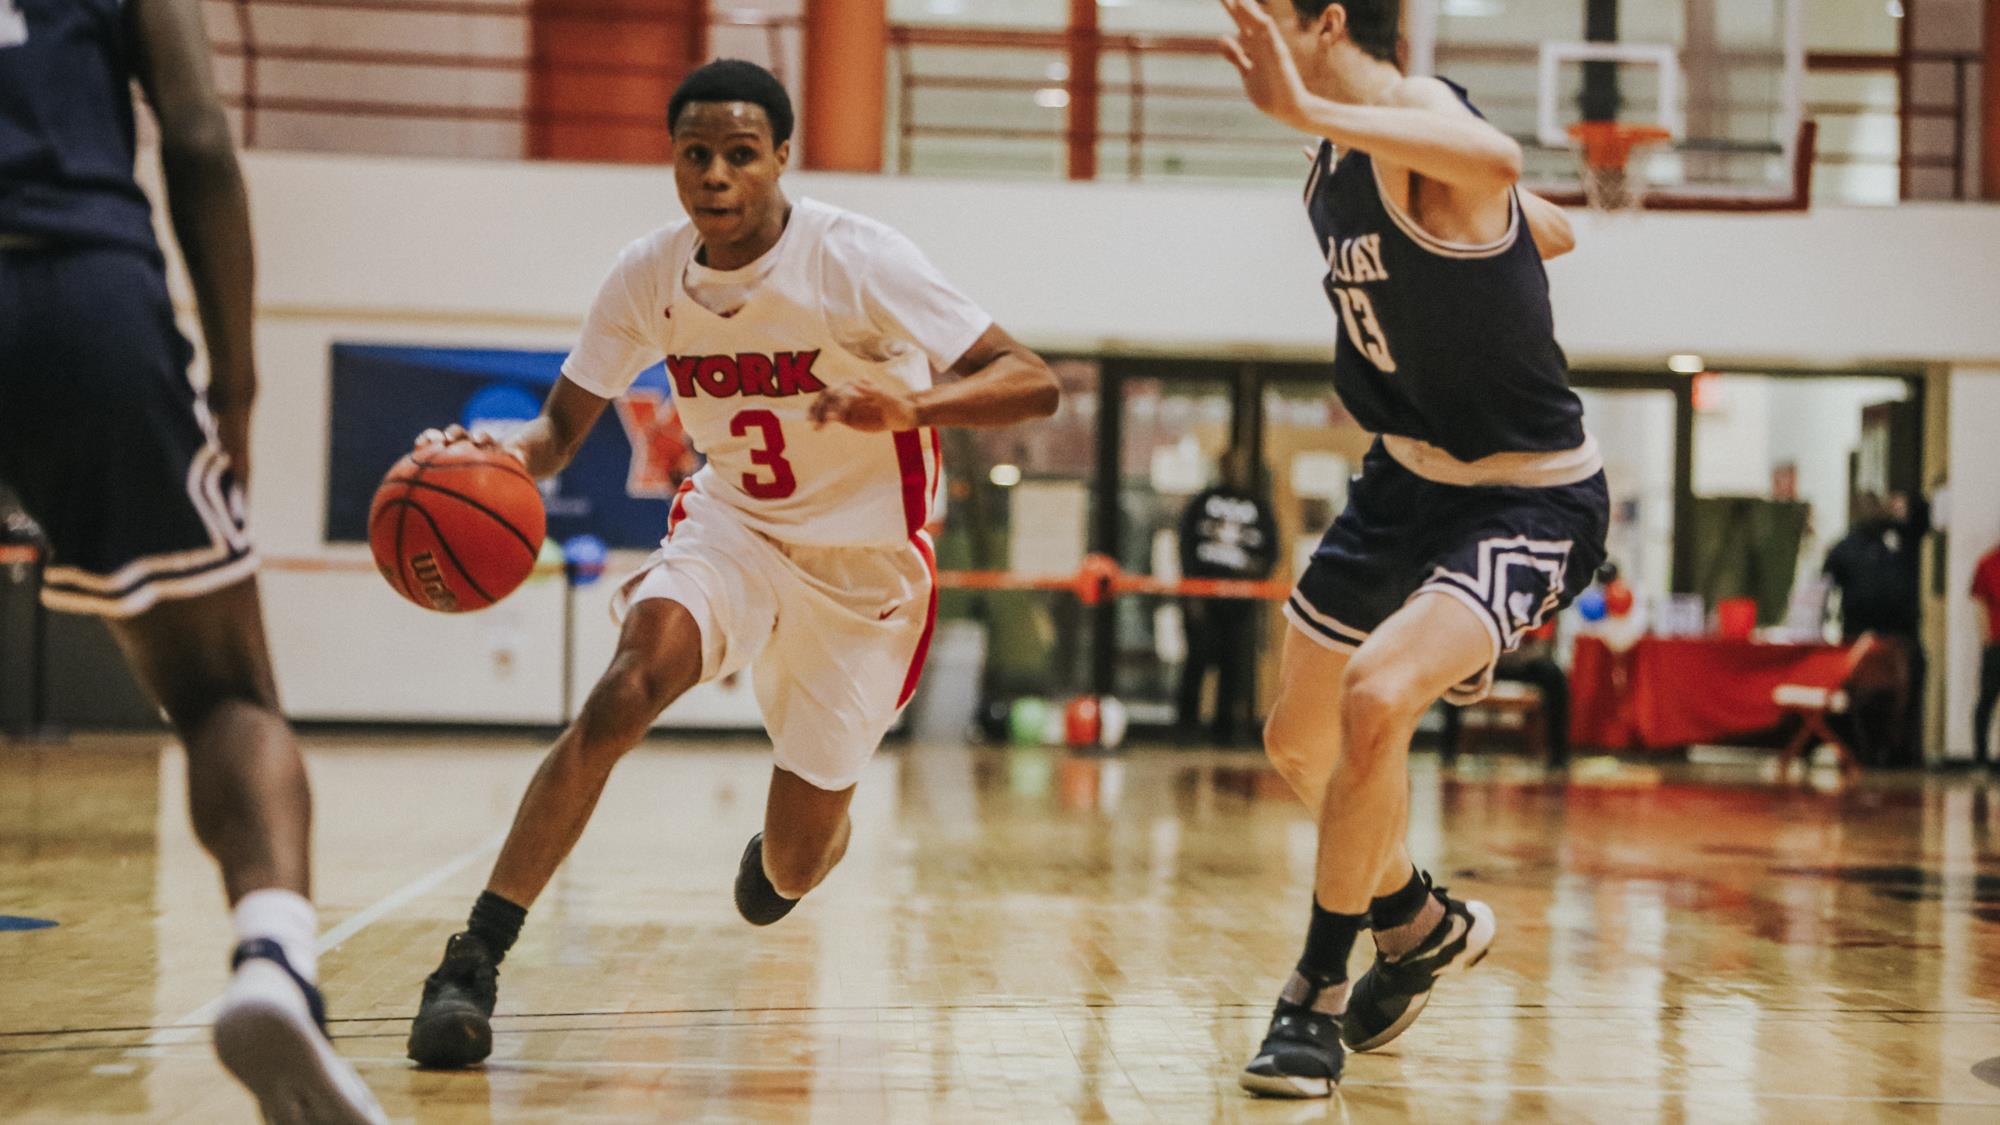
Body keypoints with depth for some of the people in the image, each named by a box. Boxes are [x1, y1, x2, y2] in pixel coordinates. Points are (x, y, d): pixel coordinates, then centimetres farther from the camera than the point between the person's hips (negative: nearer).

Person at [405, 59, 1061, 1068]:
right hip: (730, 524, 2)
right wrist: (502, 456, -25)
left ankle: (787, 856, 44)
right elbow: (563, 424, 0)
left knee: (793, 863, 3)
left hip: (862, 564, -2)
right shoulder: (649, 275, -10)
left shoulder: (853, 259, -23)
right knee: (628, 689, -30)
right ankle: (472, 963, -27)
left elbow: (1032, 383, -26)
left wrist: (909, 405, -46)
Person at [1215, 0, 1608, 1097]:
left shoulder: (1421, 117, -24)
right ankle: (1425, 927, 41)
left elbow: (1498, 162, -53)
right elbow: (1548, 228, 17)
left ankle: (1318, 996, -11)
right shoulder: (1336, 167, 2)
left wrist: (1306, 109, -58)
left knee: (1377, 697, -29)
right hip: (1410, 475, 10)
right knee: (1298, 740, 15)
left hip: (1533, 500, -10)